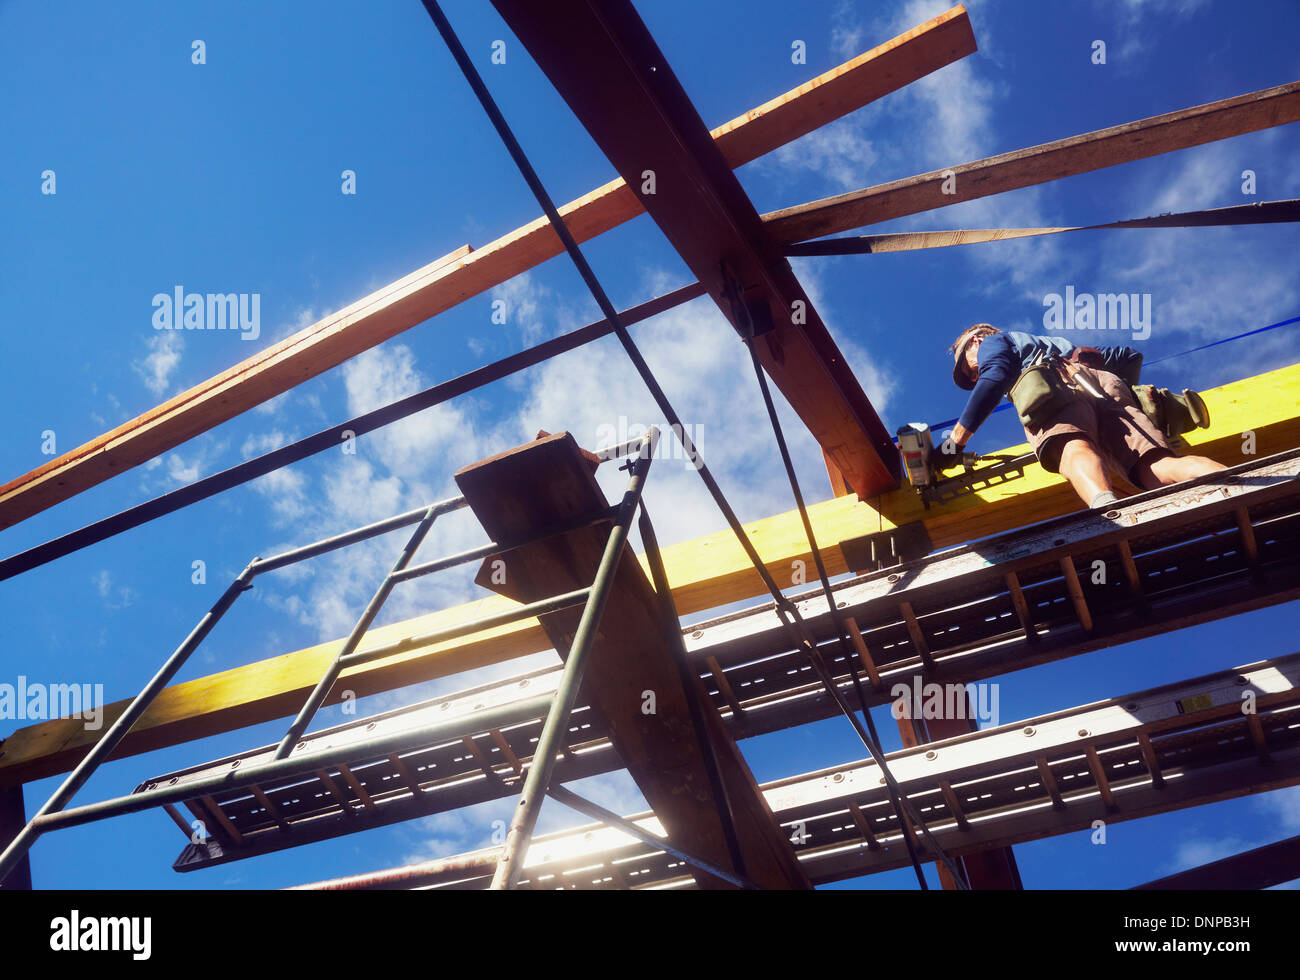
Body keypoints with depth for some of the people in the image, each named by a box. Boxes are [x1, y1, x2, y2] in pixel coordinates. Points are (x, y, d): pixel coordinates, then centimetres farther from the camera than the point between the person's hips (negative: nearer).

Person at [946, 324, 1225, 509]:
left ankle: (1107, 508, -69)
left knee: (1075, 449, -36)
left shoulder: (991, 342, 31)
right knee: (1157, 466, -21)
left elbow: (994, 379, 7)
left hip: (1055, 390, -5)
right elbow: (1131, 356, 48)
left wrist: (957, 440, 6)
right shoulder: (1059, 345, 49)